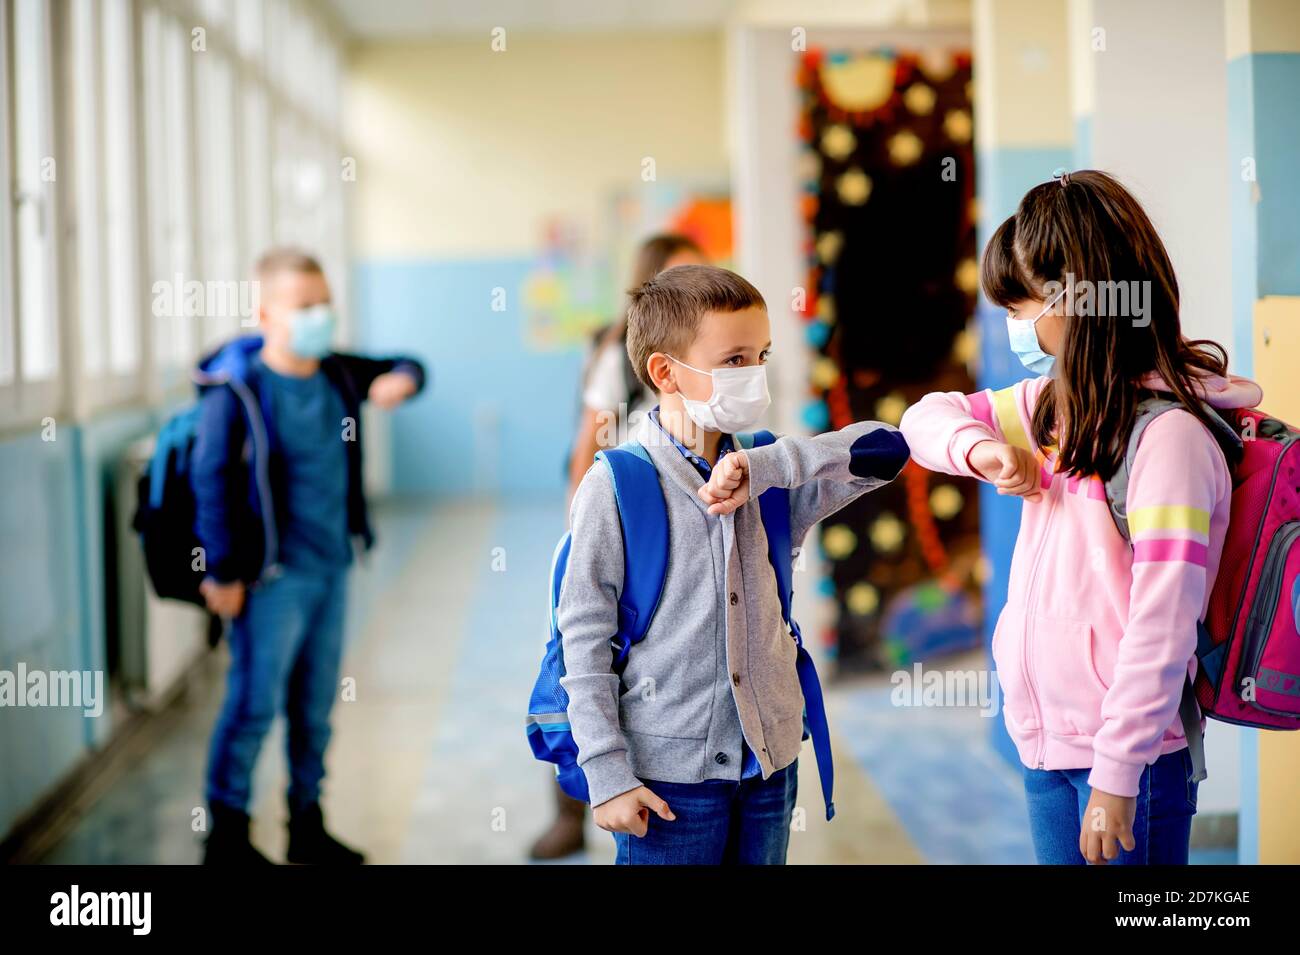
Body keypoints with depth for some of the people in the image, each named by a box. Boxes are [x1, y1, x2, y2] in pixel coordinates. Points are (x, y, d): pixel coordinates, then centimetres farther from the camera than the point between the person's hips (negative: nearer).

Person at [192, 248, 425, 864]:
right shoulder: (238, 390, -13)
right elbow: (212, 481, -14)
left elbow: (402, 367, 22)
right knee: (255, 703, -3)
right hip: (273, 576, -7)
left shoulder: (338, 375, 5)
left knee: (316, 705, 14)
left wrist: (402, 378, -3)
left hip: (331, 570, 7)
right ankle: (227, 835, 9)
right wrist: (223, 573, -15)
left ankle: (307, 826, 27)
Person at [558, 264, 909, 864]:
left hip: (770, 763, 5)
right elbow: (583, 636, -9)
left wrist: (764, 469, -15)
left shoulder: (769, 479, 5)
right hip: (669, 774, -5)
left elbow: (885, 450, -4)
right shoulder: (614, 487, -10)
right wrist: (606, 774, -12)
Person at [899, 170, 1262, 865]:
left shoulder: (1170, 431, -18)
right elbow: (927, 418, 17)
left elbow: (1163, 626, -22)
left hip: (1130, 755, -8)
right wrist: (981, 448, -5)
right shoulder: (1057, 403, 9)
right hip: (1046, 743, 8)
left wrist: (1117, 775, -22)